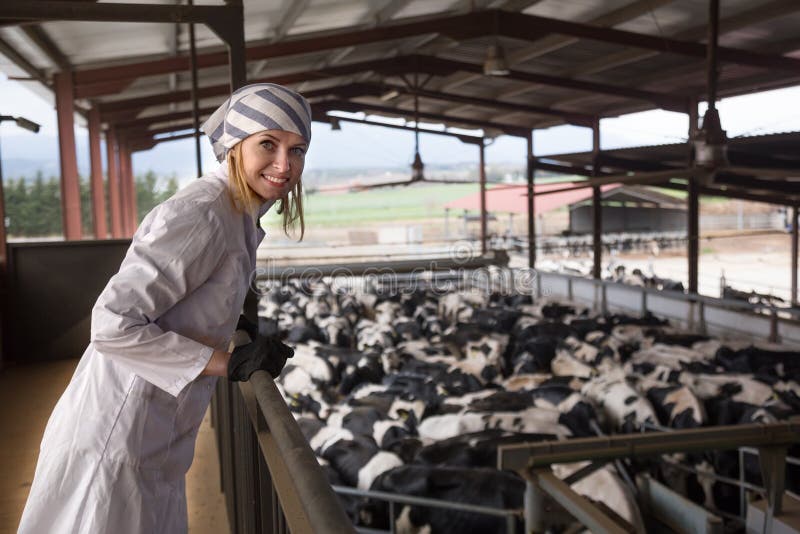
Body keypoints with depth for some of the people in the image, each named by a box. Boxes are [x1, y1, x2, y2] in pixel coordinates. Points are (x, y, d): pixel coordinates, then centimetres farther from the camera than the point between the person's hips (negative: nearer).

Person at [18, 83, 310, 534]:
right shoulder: (200, 216, -24)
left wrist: (229, 322, 6)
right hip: (115, 441, -9)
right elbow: (114, 325, -26)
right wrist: (228, 362, -22)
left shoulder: (239, 216, 6)